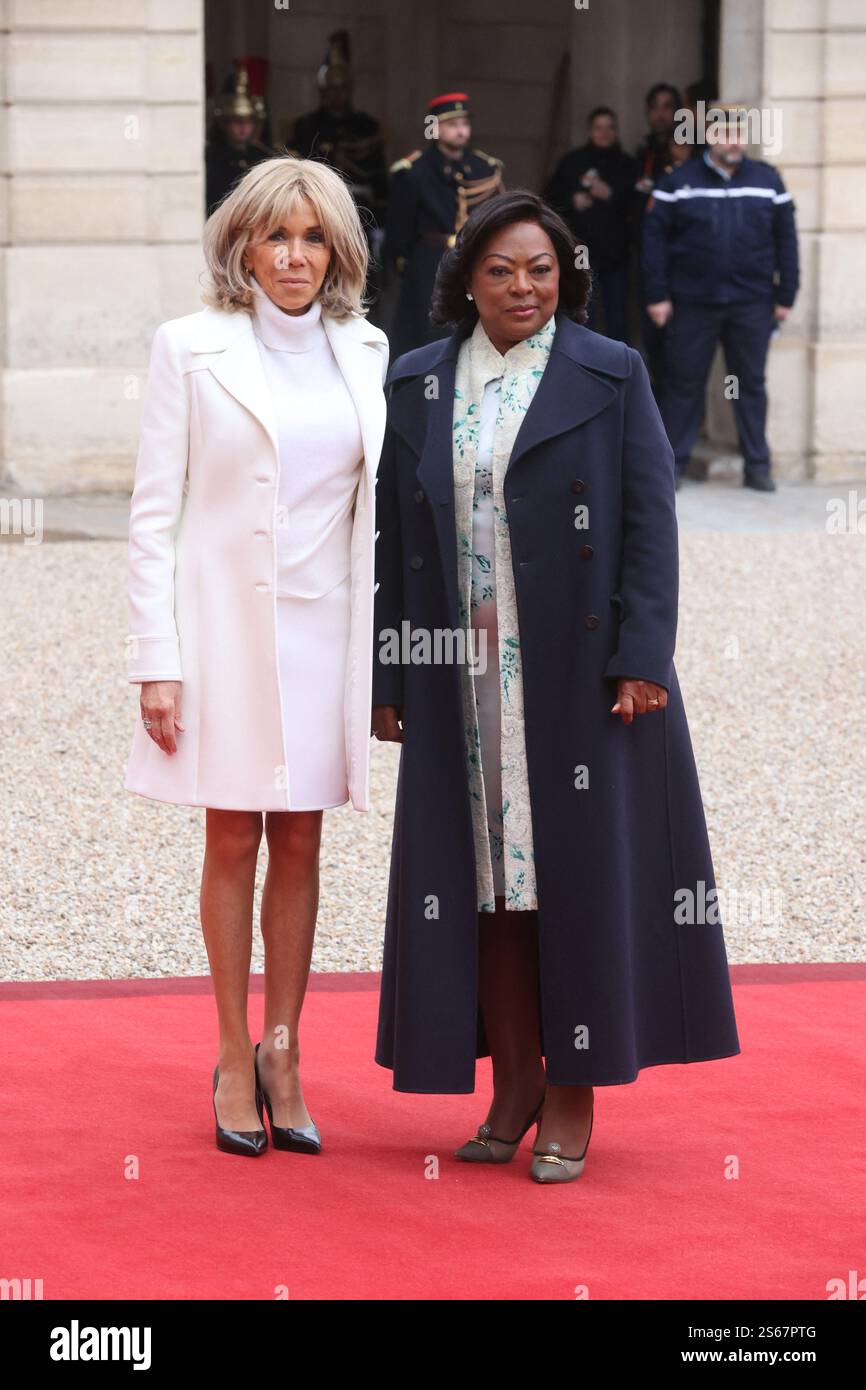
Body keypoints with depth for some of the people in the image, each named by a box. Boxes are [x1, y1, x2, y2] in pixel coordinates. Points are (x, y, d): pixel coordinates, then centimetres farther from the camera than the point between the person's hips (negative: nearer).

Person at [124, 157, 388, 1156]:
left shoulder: (364, 352, 8)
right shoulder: (190, 349, -2)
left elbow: (380, 502, 13)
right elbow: (153, 511, -3)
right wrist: (155, 660, -9)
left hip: (326, 625, 3)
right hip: (226, 622, -3)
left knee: (300, 845, 6)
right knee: (233, 842, 2)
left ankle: (283, 1054, 15)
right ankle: (235, 1060, 11)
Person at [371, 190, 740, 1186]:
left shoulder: (611, 376, 0)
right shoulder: (418, 385, 8)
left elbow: (650, 519, -4)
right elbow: (394, 535, 8)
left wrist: (641, 660, -13)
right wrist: (388, 676, 4)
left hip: (579, 674, -3)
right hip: (465, 681, 3)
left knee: (580, 869, 0)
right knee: (489, 876, 5)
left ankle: (575, 1099, 7)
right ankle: (514, 1086, 14)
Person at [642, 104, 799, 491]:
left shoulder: (766, 180, 5)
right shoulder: (679, 182, 0)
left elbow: (785, 239, 7)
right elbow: (655, 237, -1)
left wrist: (785, 296, 4)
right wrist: (656, 296, -6)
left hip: (751, 304, 1)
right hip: (692, 303, -1)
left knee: (751, 384, 6)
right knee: (683, 383, 4)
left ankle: (757, 466, 13)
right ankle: (673, 463, 12)